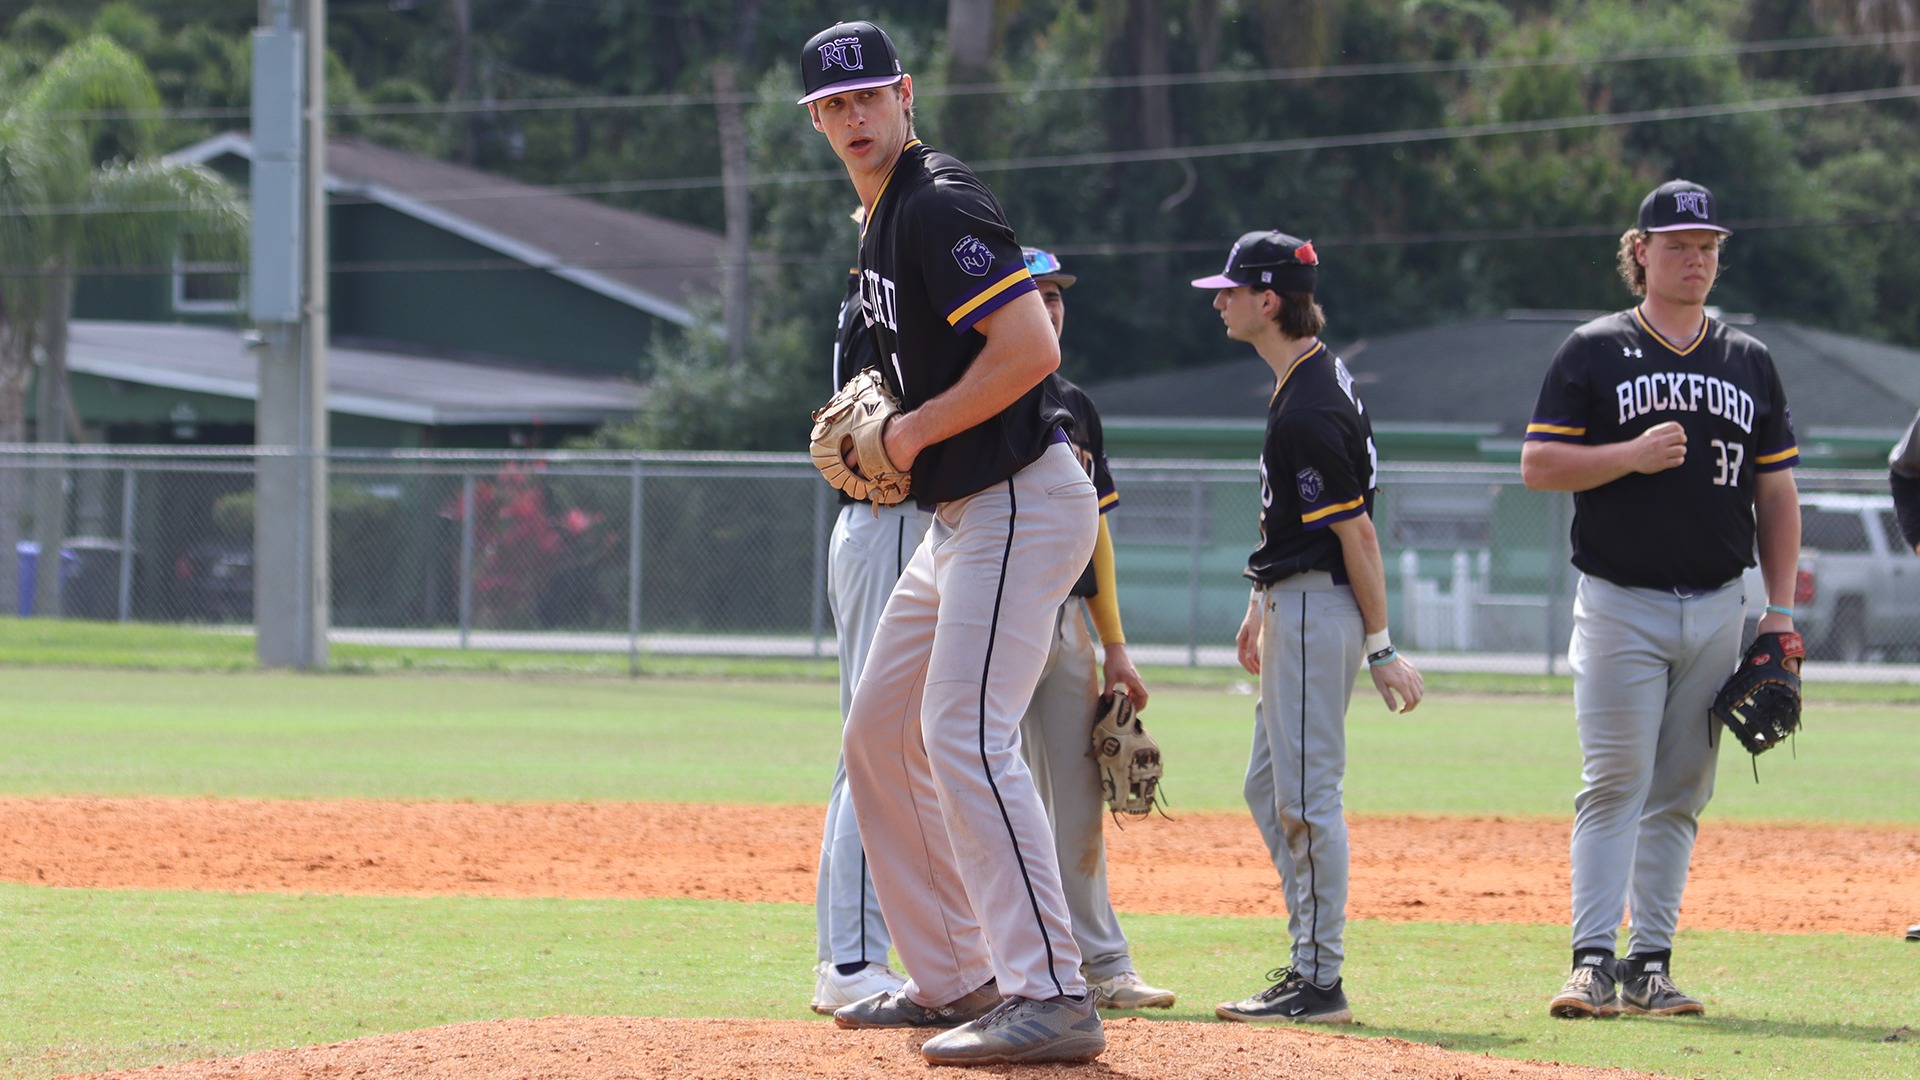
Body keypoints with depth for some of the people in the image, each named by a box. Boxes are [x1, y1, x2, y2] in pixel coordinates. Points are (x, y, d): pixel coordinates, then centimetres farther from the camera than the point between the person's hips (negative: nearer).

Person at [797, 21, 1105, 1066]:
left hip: (1020, 501, -11)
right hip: (960, 515, 11)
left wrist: (914, 431, -15)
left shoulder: (939, 205, -16)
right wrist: (872, 420, 12)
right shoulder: (883, 217, 16)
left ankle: (1049, 996, -24)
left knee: (966, 733, -20)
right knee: (879, 735, 15)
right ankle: (953, 979, 21)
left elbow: (1030, 349, -25)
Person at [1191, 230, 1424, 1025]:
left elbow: (1356, 531, -20)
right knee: (1269, 788, 16)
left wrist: (1381, 648, -19)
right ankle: (1309, 958, 19)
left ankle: (1320, 983, -5)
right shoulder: (1316, 374, 12)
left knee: (1304, 793, -8)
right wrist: (1262, 604, 24)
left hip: (1317, 607, -11)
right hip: (1297, 604, 11)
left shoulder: (1306, 415, -21)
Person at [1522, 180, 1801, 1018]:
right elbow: (1539, 465, -2)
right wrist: (1632, 455, -17)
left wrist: (1781, 610, 7)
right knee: (1615, 784, -10)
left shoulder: (1750, 363, 13)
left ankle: (1651, 963, 9)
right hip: (1621, 603, -4)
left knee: (1681, 793, 5)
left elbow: (1777, 493, 14)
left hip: (1718, 607, 4)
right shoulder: (1594, 353, 3)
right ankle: (1593, 960, -11)